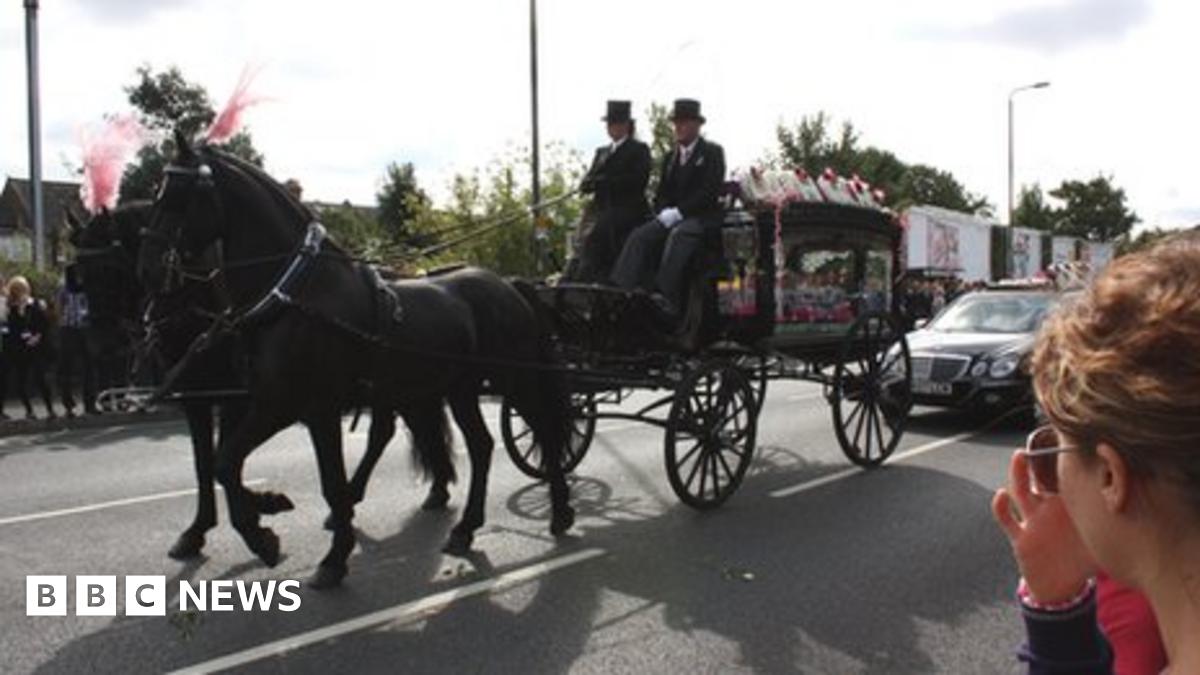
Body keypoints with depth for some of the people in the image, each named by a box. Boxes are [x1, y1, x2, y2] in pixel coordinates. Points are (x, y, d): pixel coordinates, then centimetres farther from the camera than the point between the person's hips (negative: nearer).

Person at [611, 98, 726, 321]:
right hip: (671, 217, 6)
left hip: (702, 217, -6)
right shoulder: (670, 157, 22)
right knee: (640, 236, -20)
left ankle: (667, 299, -44)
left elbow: (710, 192, -10)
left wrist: (678, 212, -17)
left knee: (677, 235, -37)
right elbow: (661, 194, 19)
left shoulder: (712, 152, 2)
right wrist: (664, 213, -5)